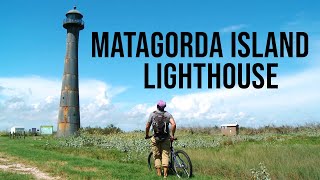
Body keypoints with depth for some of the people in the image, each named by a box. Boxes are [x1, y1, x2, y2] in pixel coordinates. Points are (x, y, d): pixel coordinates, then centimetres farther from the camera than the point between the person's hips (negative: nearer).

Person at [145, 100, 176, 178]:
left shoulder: (152, 114, 0)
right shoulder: (168, 114, 0)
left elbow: (147, 126, 0)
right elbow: (173, 124, -13)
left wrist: (147, 135, 15)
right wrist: (172, 135, -3)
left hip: (156, 138, 0)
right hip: (166, 138, 0)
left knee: (157, 156, 9)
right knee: (165, 154, 5)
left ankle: (159, 174, 9)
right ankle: (165, 173, -4)